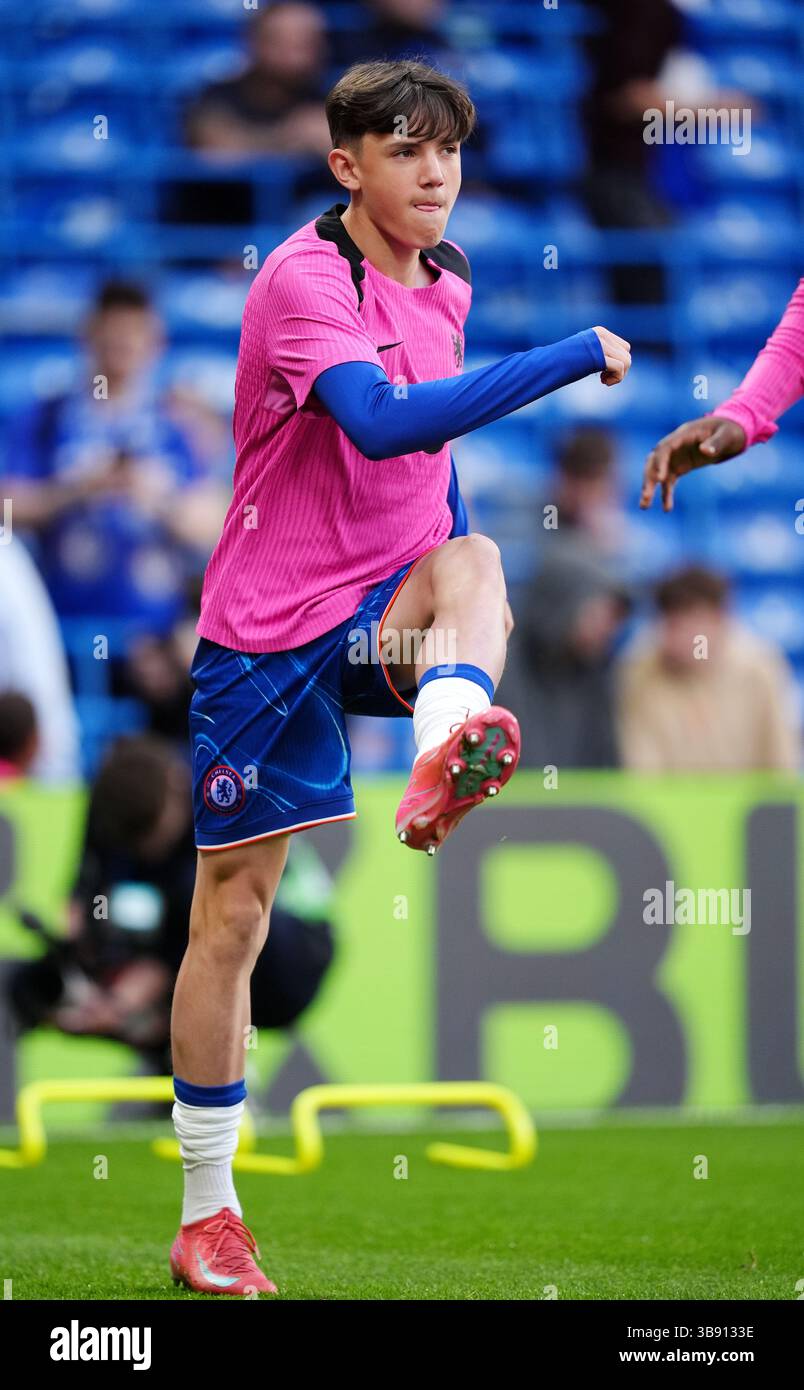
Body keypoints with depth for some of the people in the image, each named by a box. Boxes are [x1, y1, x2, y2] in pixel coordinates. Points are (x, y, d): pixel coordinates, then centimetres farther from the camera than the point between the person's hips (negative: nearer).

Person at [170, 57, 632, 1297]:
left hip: (387, 605, 5)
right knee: (232, 916, 1)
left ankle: (447, 756, -61)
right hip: (269, 625, -5)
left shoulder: (446, 282, 8)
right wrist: (579, 356, -31)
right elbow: (382, 422, -34)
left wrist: (470, 583, 19)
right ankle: (208, 1217, 14)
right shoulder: (303, 277, -16)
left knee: (473, 565, -31)